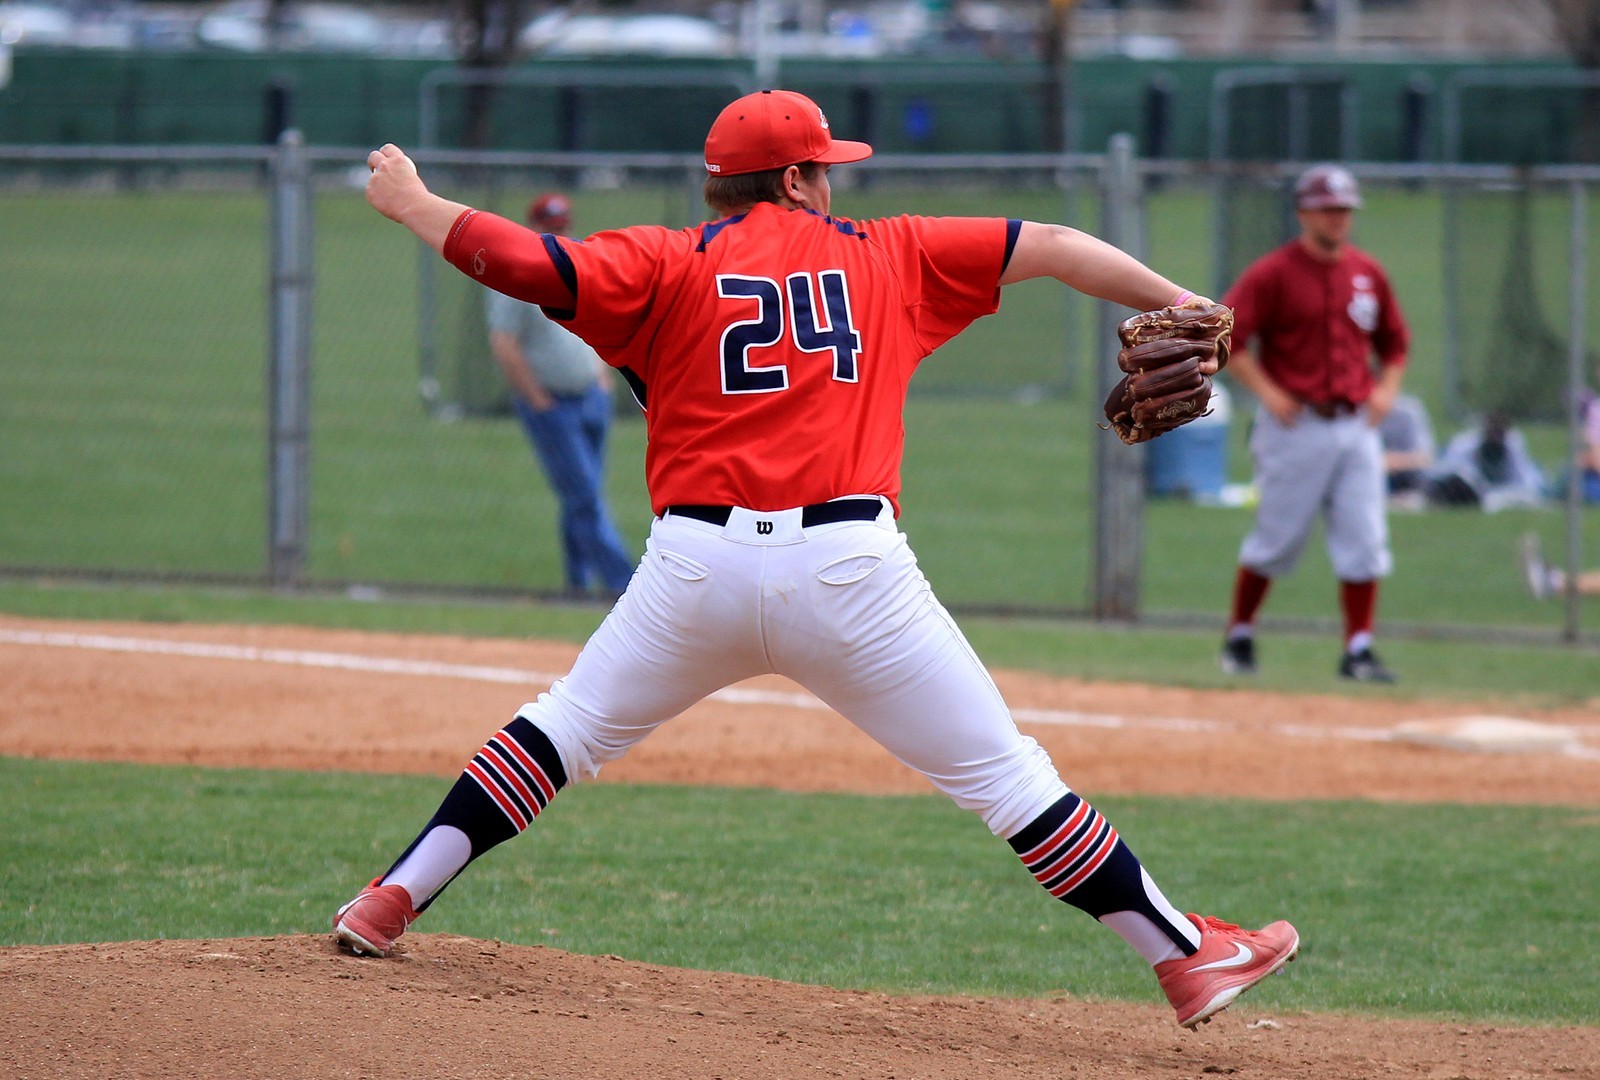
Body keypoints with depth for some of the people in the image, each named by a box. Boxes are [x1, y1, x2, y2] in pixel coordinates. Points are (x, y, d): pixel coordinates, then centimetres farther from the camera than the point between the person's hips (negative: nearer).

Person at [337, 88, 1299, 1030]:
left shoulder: (667, 265, 9)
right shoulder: (887, 256, 14)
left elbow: (524, 263, -3)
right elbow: (1050, 249, 16)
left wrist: (413, 204, 12)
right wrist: (1180, 307, 22)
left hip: (698, 565, 1)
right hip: (849, 568, -1)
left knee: (568, 730, 20)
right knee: (1003, 771, 4)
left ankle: (390, 903, 15)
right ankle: (1190, 958, 4)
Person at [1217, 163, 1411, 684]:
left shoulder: (1368, 273, 11)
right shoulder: (1273, 273, -5)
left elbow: (1395, 341, 23)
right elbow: (1223, 337, -8)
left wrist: (1387, 387, 5)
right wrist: (1266, 390, -15)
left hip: (1356, 424, 4)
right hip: (1296, 426, -4)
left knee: (1364, 542, -2)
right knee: (1277, 539, 0)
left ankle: (1359, 650, 1)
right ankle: (1238, 636, 17)